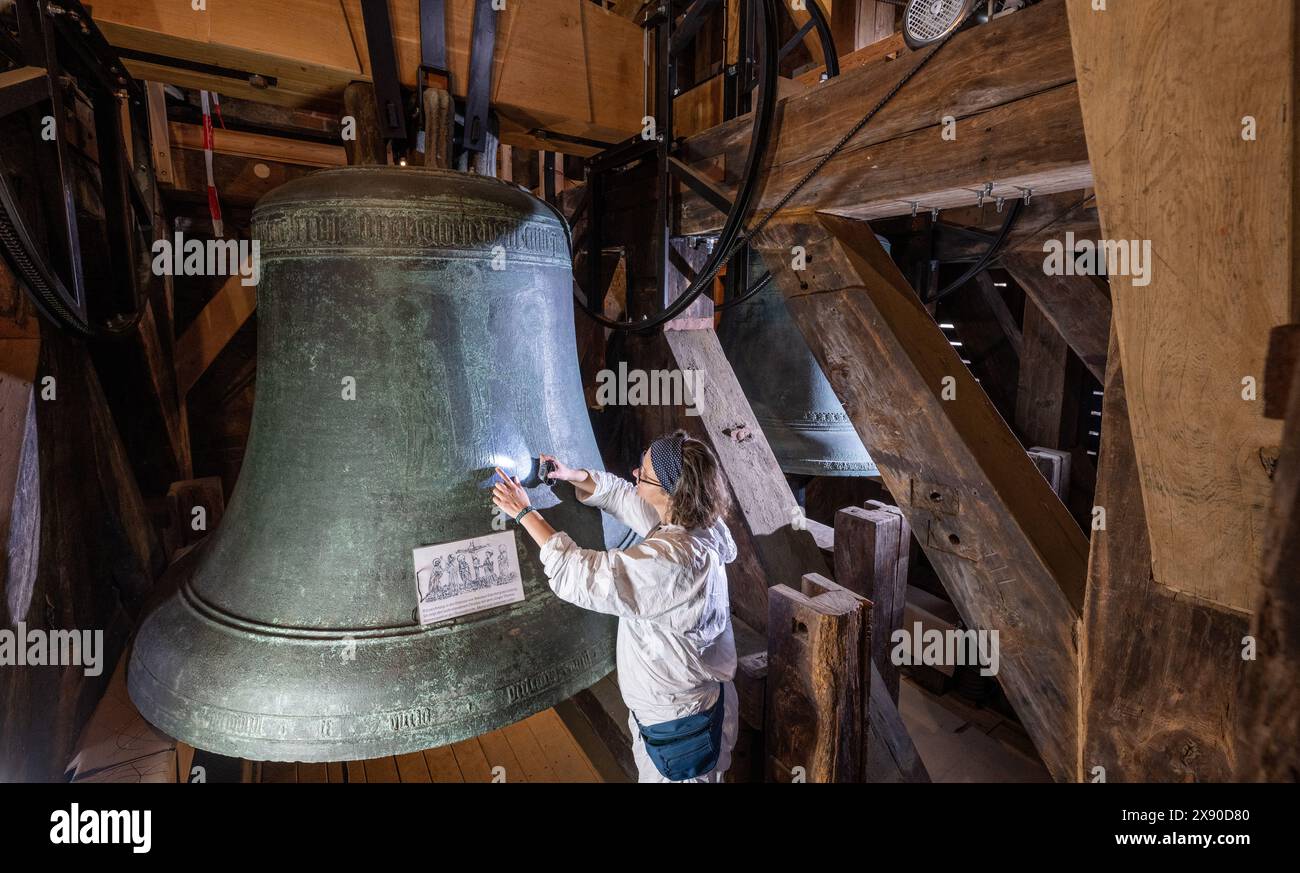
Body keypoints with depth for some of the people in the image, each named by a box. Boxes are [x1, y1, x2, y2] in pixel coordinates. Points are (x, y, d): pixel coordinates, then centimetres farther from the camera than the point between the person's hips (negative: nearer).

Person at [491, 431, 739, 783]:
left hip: (680, 723, -8)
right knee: (650, 772, 29)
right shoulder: (687, 521, -10)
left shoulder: (668, 560, -37)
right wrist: (574, 475, -8)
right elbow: (621, 495, 6)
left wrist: (524, 512, -21)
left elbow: (577, 573, -30)